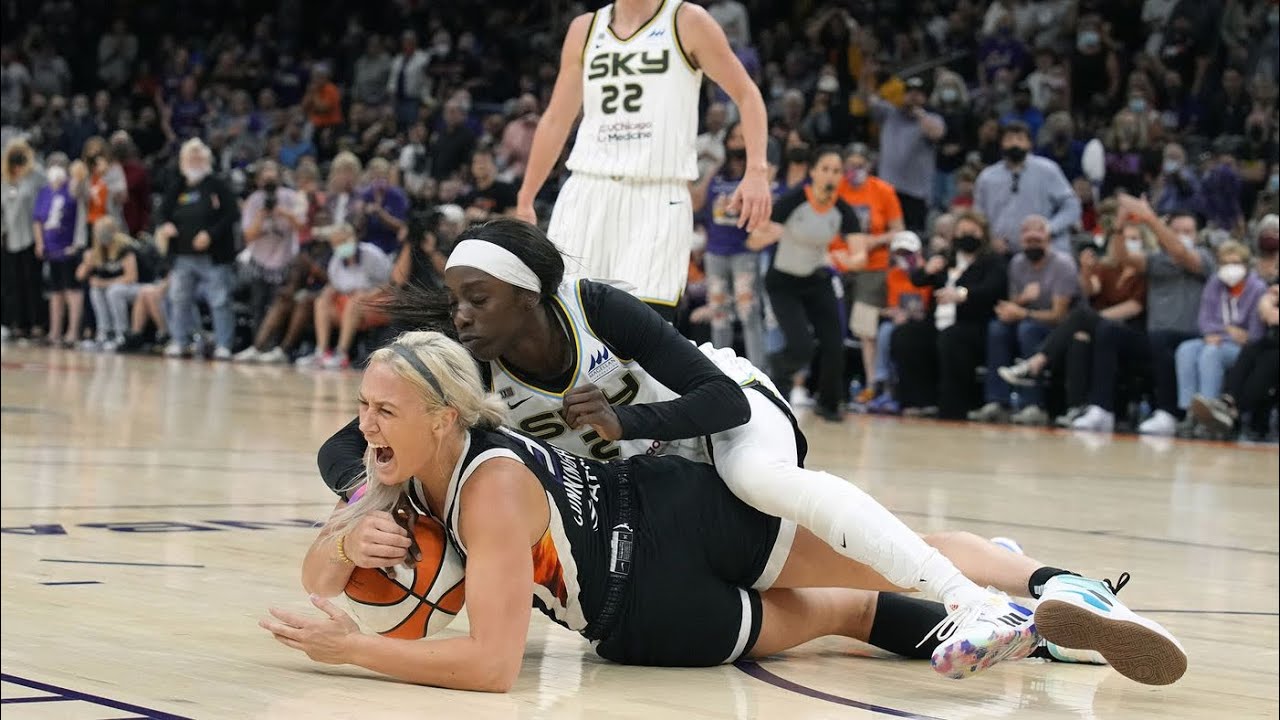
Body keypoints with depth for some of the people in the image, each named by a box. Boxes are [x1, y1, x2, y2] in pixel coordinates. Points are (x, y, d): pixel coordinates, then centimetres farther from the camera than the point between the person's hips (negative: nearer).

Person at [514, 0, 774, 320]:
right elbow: (555, 121, 19)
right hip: (587, 193, 4)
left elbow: (746, 94, 2)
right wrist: (525, 199, 17)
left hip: (659, 198, -4)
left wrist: (757, 170, -12)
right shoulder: (585, 30, 14)